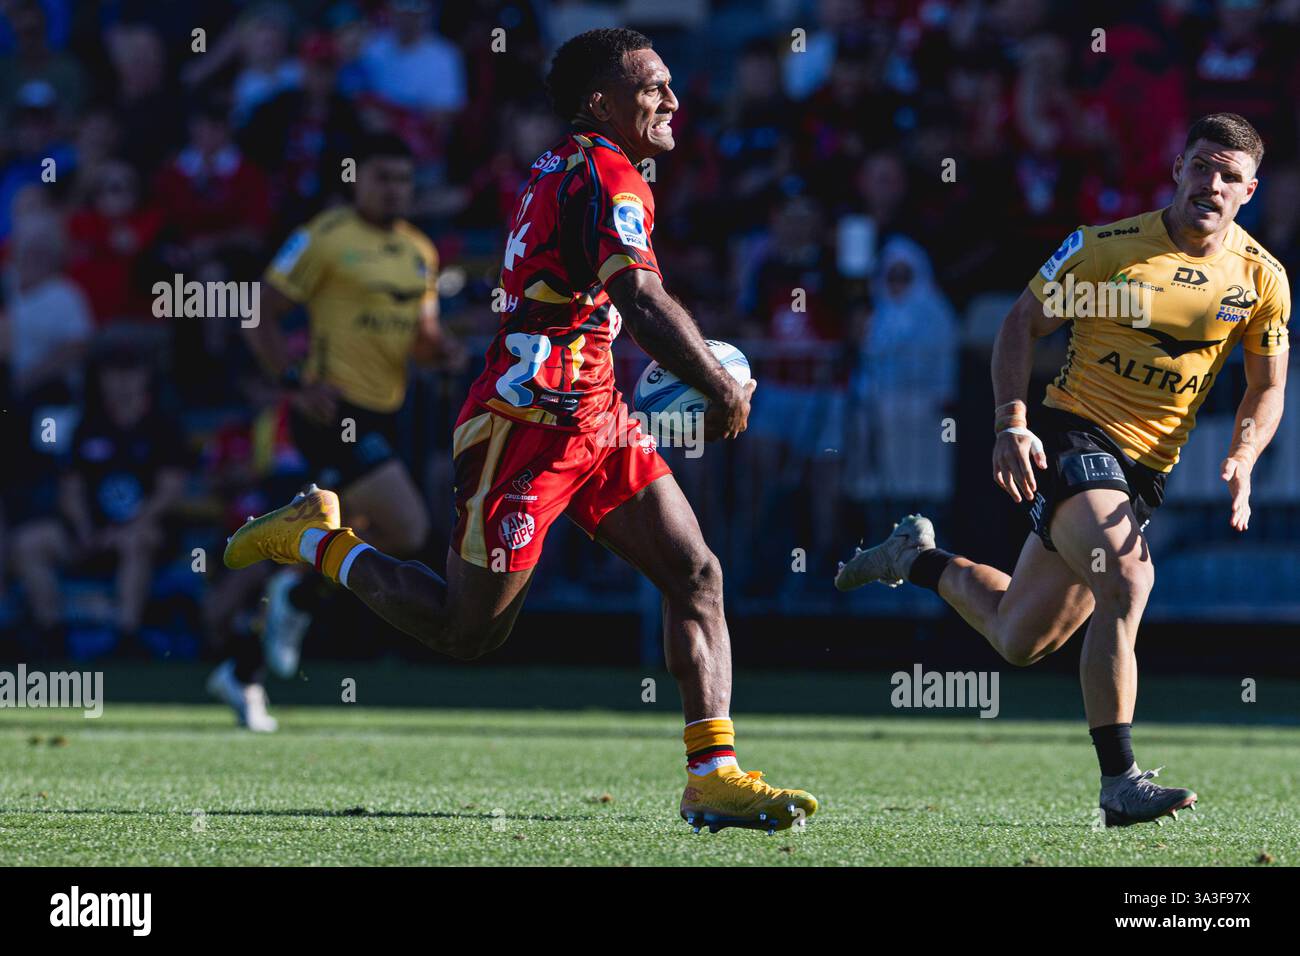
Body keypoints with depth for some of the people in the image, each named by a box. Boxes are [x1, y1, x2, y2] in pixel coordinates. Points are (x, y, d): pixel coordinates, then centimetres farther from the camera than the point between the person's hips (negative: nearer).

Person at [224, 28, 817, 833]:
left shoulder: (563, 168, 14)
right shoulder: (607, 178, -16)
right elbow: (645, 306, -27)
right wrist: (723, 390, -15)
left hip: (593, 415, 10)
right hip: (532, 424, -10)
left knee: (697, 575, 0)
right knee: (467, 632, 1)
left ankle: (714, 776, -3)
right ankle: (315, 540, 20)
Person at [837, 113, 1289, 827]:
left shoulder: (1262, 279, 1)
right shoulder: (1107, 246, -8)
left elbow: (1267, 389, 11)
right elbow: (1022, 323, 1)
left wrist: (1242, 460, -8)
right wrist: (1011, 423, -12)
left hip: (1144, 471, 5)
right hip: (1069, 439, -5)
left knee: (1019, 639, 11)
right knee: (1127, 581, -32)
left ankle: (917, 558, 41)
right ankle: (1120, 782, -26)